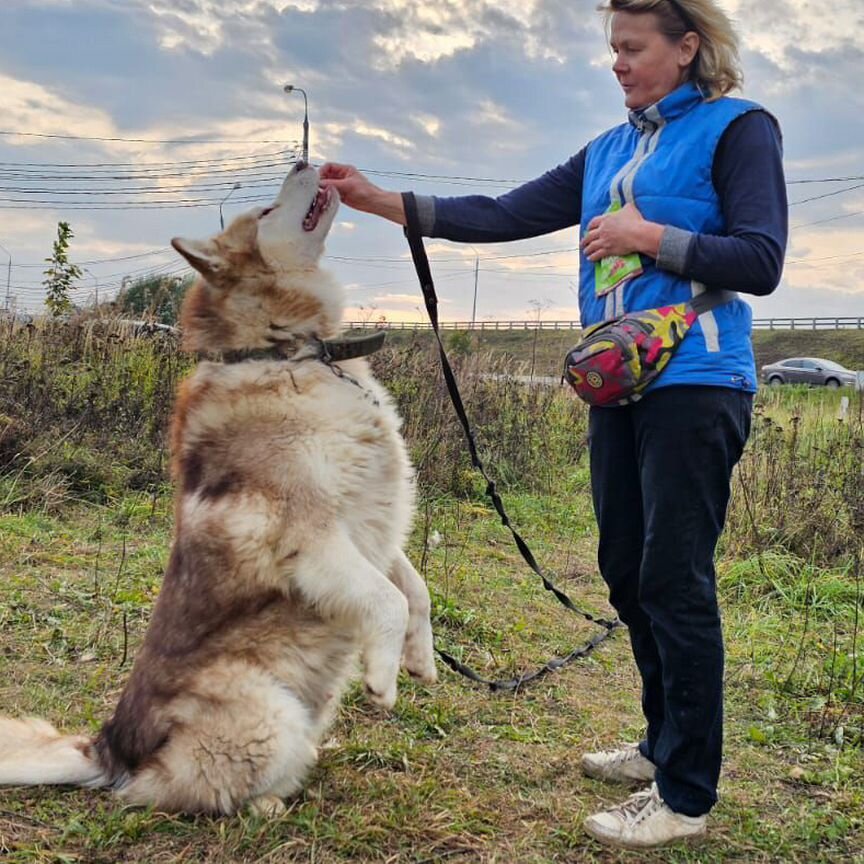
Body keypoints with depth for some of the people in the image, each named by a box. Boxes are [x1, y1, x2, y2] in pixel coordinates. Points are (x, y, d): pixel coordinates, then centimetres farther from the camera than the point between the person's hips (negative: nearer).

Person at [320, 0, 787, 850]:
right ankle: (665, 746, 29)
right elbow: (503, 216, 10)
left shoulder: (736, 129, -2)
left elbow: (762, 261, -10)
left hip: (692, 387, -7)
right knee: (627, 573, 12)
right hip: (618, 389, 7)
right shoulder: (607, 151, 16)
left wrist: (648, 237, -14)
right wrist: (379, 200, 4)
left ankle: (686, 797, 5)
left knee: (675, 581, -6)